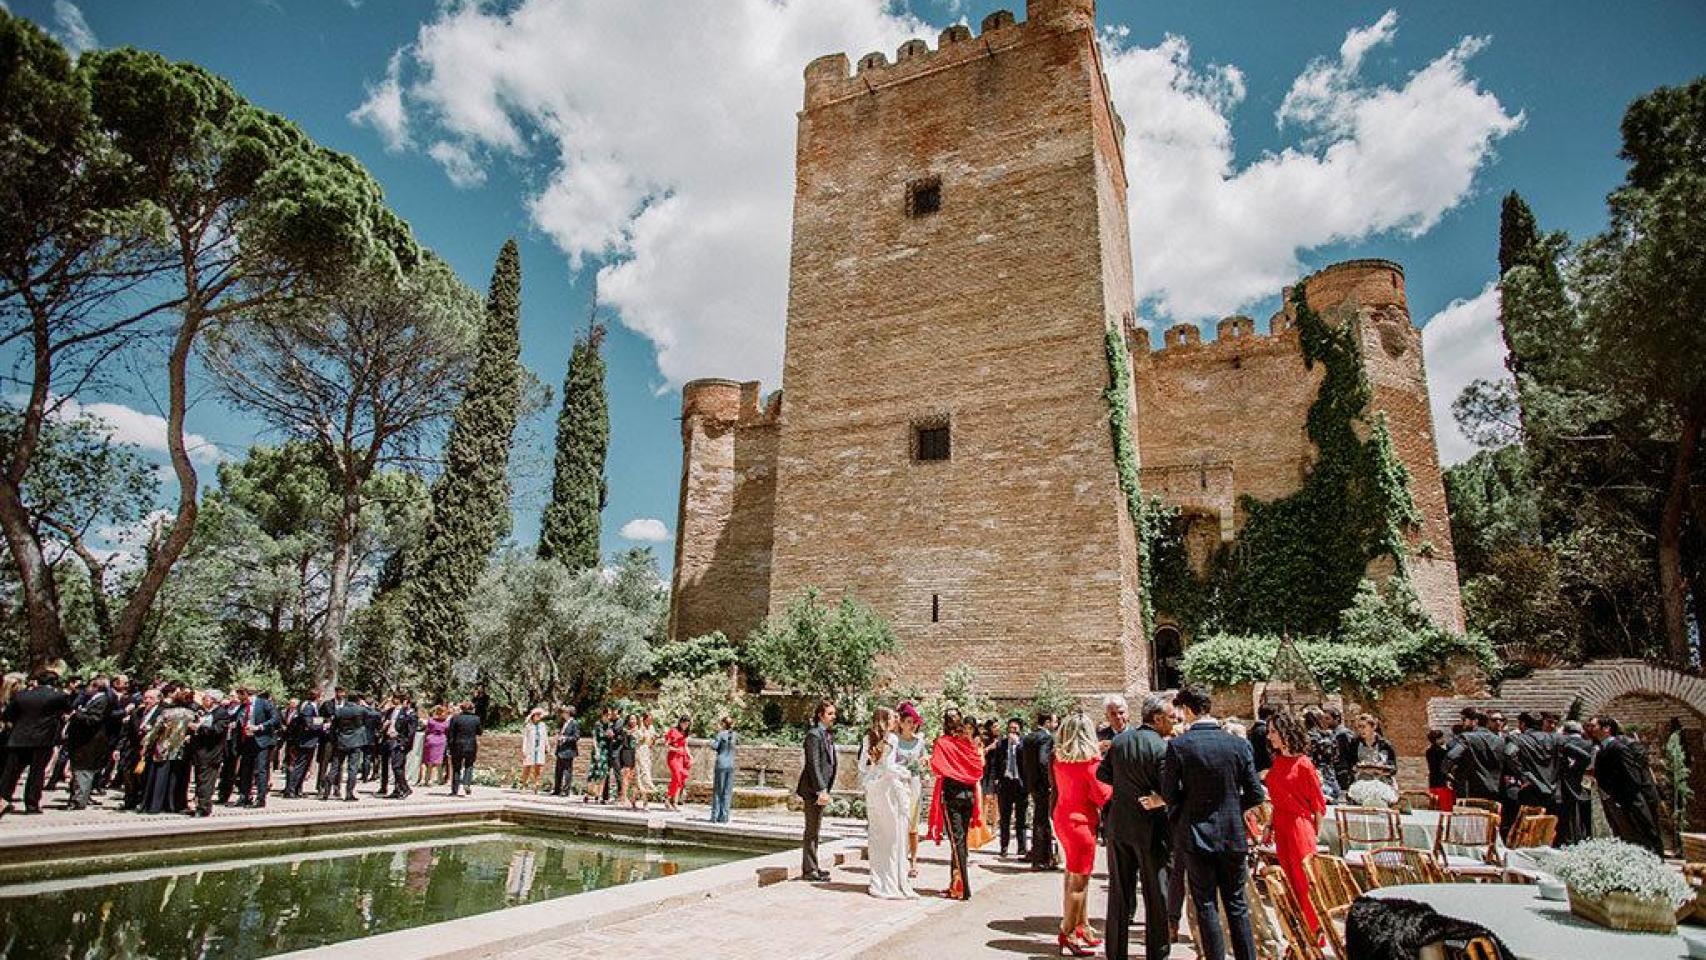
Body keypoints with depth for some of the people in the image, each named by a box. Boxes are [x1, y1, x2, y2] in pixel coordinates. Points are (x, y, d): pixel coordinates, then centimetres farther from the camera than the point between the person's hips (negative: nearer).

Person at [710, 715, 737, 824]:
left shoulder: (721, 734, -6)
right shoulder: (734, 734, 9)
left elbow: (714, 747, -12)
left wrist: (712, 741, 8)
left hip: (721, 765, -4)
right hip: (731, 766, 4)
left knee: (717, 791, 3)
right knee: (727, 792, 6)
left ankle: (715, 816, 3)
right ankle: (724, 817, 5)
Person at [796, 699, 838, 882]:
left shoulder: (828, 734, 14)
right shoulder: (814, 735, -15)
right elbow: (813, 765, -20)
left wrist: (825, 789, 15)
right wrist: (821, 790, -22)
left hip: (821, 787, 9)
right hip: (813, 789, -9)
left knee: (814, 829, 16)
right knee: (811, 830, -2)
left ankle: (812, 867, 24)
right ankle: (809, 870, 5)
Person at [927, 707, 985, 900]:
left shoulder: (942, 742, -8)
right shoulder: (969, 743, 3)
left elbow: (936, 767, -16)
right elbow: (979, 769, 1)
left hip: (951, 795, -4)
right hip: (969, 794, 4)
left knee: (956, 840, -3)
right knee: (961, 838, 13)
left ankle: (962, 889, -6)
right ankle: (955, 883, 21)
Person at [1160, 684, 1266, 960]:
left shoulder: (1178, 745, -14)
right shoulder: (1238, 744, -6)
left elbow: (1169, 795, -8)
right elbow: (1256, 795, -1)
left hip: (1196, 834, -3)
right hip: (1233, 834, 3)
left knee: (1206, 907, 8)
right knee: (1237, 905, 16)